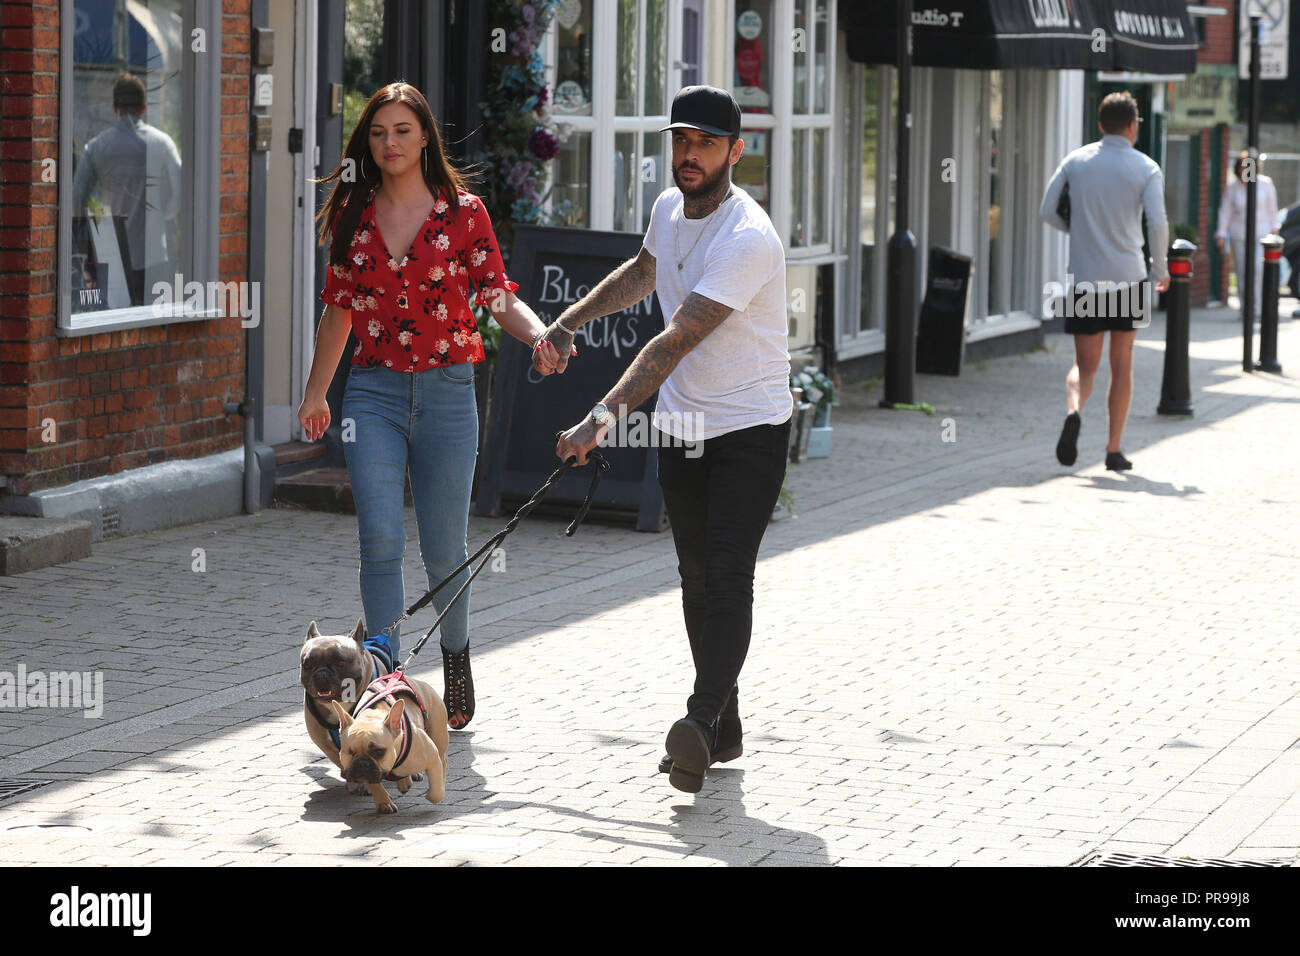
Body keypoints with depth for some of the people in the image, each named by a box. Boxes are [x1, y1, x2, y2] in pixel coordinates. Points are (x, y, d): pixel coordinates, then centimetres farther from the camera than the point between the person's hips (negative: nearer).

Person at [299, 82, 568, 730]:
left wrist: (540, 335, -23)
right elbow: (340, 310, 16)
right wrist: (315, 393, 19)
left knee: (443, 549, 5)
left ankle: (455, 654, 33)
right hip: (373, 392, 1)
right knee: (380, 540, -12)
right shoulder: (354, 214, 7)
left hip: (445, 391, -1)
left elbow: (499, 296, -3)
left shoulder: (462, 212, 1)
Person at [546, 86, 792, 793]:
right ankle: (724, 727, 15)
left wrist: (604, 416, -37)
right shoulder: (669, 209, 4)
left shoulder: (747, 239, -23)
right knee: (696, 577, 8)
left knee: (727, 576, -18)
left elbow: (677, 339, -31)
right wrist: (568, 321, 23)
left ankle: (701, 720, -27)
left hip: (751, 429, -8)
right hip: (680, 429, 8)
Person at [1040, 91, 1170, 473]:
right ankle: (1114, 449, 11)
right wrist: (1161, 269, 1)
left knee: (1085, 366, 9)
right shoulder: (1146, 168, -3)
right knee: (1122, 366, 12)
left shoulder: (1075, 161, 4)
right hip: (1128, 277, -1)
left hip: (1085, 279, 1)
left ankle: (1074, 412, -23)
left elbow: (1048, 211, 2)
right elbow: (1157, 222, -14)